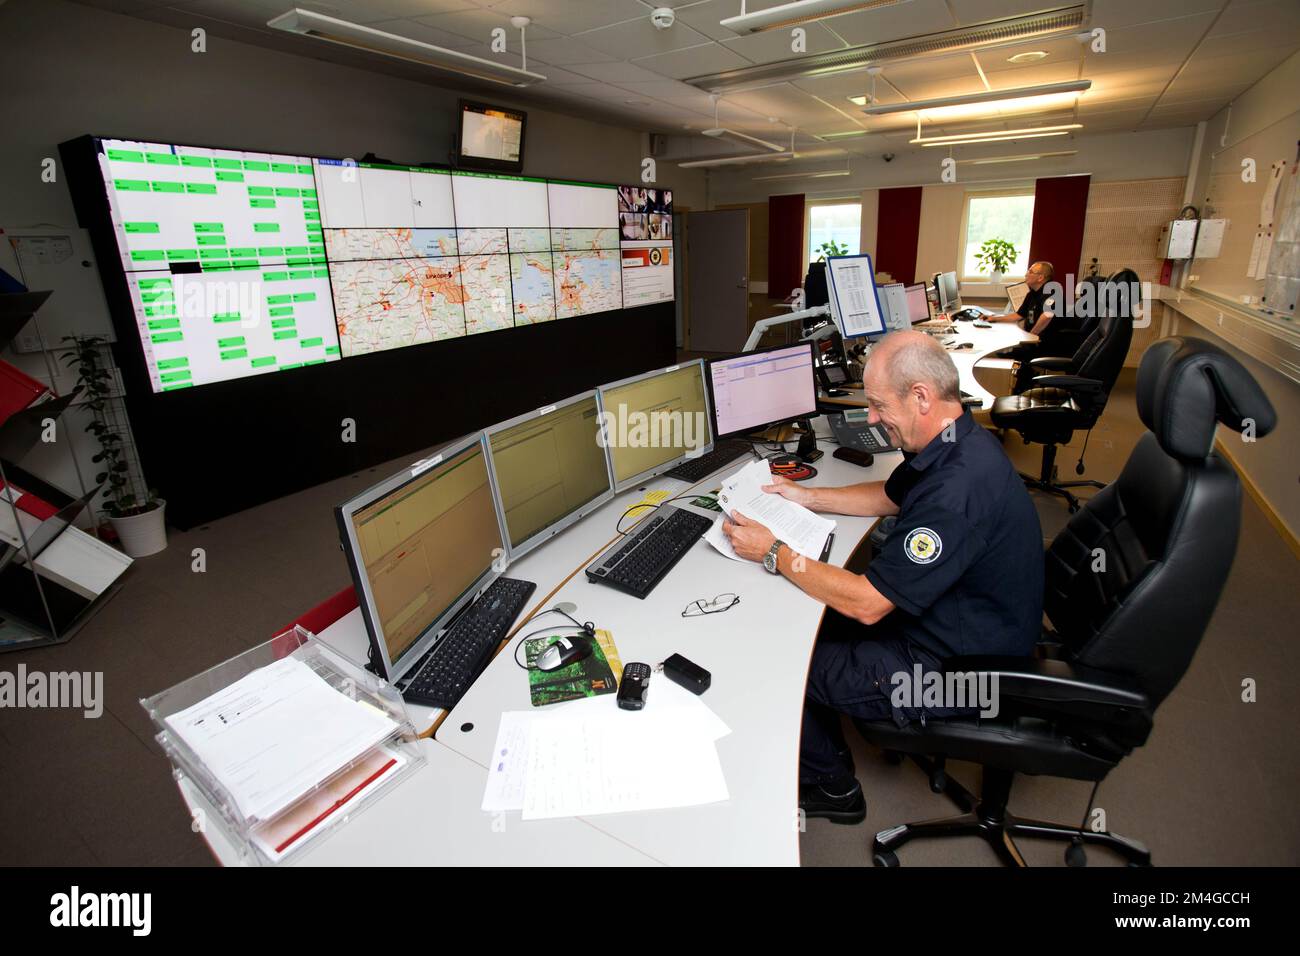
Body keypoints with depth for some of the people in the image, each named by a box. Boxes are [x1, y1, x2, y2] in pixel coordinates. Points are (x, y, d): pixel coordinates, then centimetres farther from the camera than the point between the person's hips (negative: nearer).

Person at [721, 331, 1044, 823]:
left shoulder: (957, 489, -35)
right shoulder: (955, 443, -3)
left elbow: (866, 604, -29)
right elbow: (891, 496, 17)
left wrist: (773, 553, -20)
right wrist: (808, 497, 9)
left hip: (957, 671, -9)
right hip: (953, 618, 9)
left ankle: (830, 786, 26)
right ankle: (823, 748, 34)